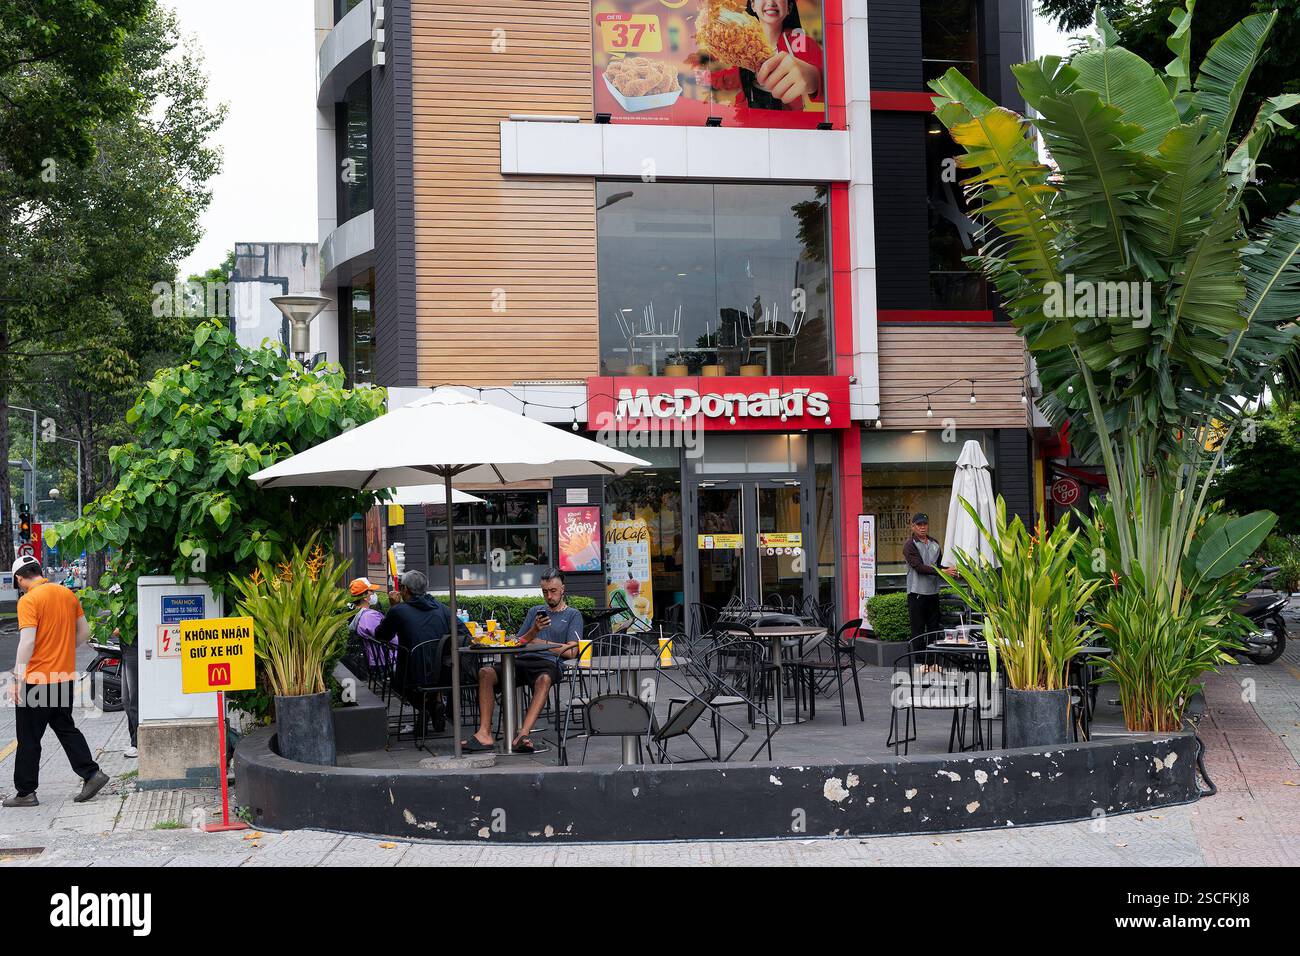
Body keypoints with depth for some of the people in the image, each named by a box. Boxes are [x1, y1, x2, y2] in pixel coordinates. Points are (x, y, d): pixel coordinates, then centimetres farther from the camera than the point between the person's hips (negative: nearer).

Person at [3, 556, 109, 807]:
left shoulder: (28, 600, -14)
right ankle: (91, 773, 9)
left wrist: (18, 678, -21)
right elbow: (84, 631, 12)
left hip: (37, 680, -7)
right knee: (65, 728, 18)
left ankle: (25, 792, 11)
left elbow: (27, 640, -23)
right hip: (66, 676, 7)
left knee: (28, 738, 4)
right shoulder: (67, 594, 7)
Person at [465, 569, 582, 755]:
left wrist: (539, 642, 4)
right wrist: (534, 630, 1)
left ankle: (523, 735, -52)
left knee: (544, 679, -42)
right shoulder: (535, 611, 29)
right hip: (522, 661, 5)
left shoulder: (573, 615, 14)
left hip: (549, 663, -4)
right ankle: (485, 734, -33)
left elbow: (571, 652, 0)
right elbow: (518, 643, 20)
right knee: (486, 673, -24)